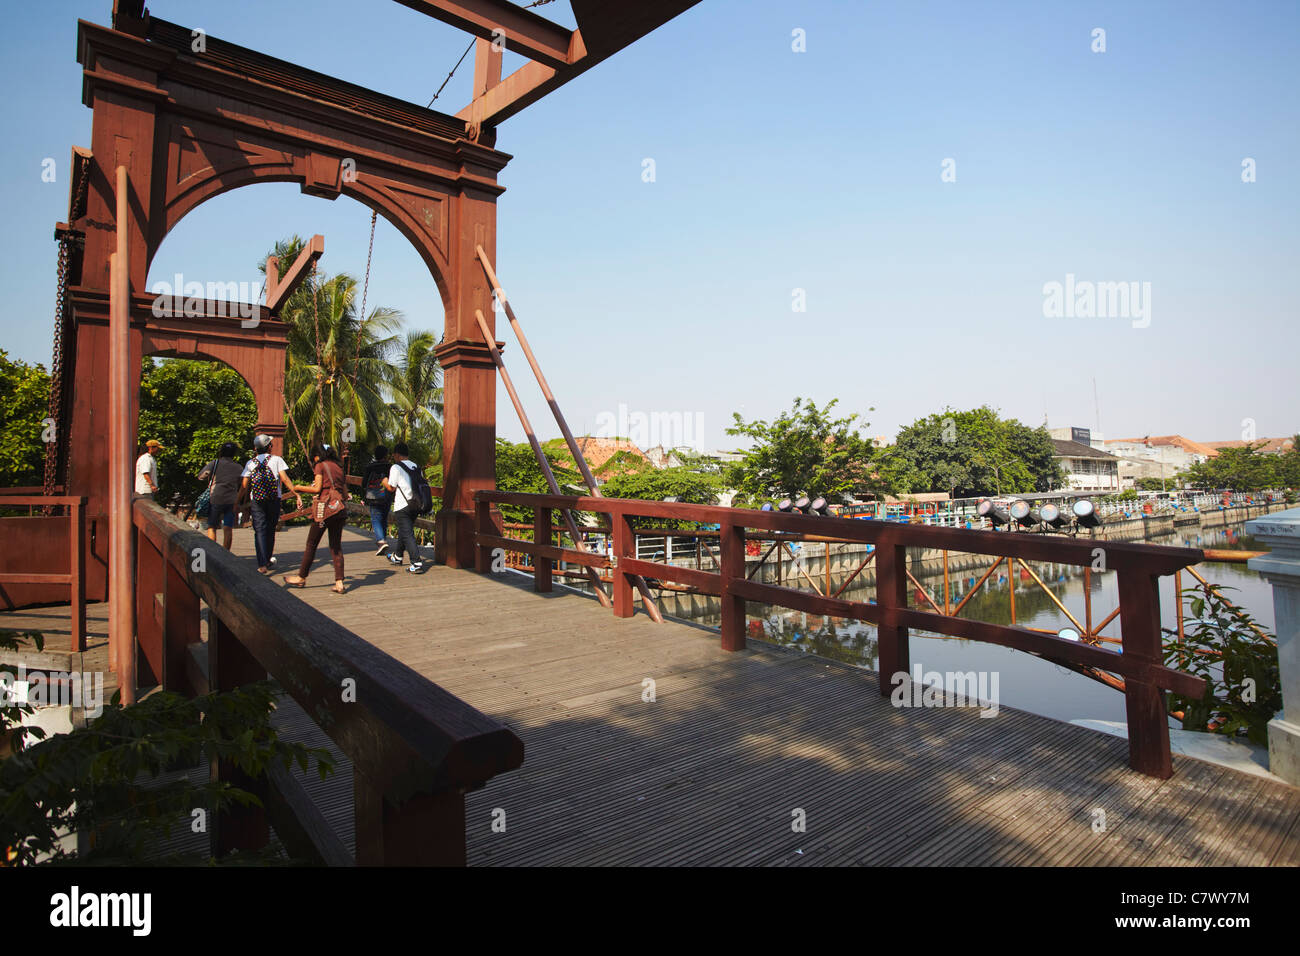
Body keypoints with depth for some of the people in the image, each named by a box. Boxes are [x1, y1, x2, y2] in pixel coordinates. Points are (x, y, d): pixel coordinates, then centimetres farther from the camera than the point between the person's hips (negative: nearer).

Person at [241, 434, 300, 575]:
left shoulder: (250, 463, 8)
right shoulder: (276, 459, 2)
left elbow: (244, 485, 2)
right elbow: (285, 479, -9)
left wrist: (246, 502, 17)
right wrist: (297, 494, -12)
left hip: (256, 500, 0)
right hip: (274, 500, 0)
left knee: (260, 531, -2)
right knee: (270, 530, 14)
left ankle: (262, 565, -14)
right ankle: (269, 561, 26)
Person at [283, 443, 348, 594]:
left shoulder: (320, 465, 0)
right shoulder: (339, 468, 17)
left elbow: (317, 489, -9)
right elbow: (345, 495, 14)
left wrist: (299, 487, 6)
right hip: (340, 510, 6)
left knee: (311, 544, 9)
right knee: (336, 546, 7)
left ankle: (301, 577, 22)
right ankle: (339, 582, -1)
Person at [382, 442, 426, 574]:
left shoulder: (396, 467, -8)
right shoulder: (416, 467, 11)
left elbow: (391, 488, -7)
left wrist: (385, 482, 13)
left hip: (402, 506, -7)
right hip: (415, 504, 7)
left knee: (407, 534, -6)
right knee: (403, 531, 23)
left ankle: (417, 563, -14)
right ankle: (398, 557, 41)